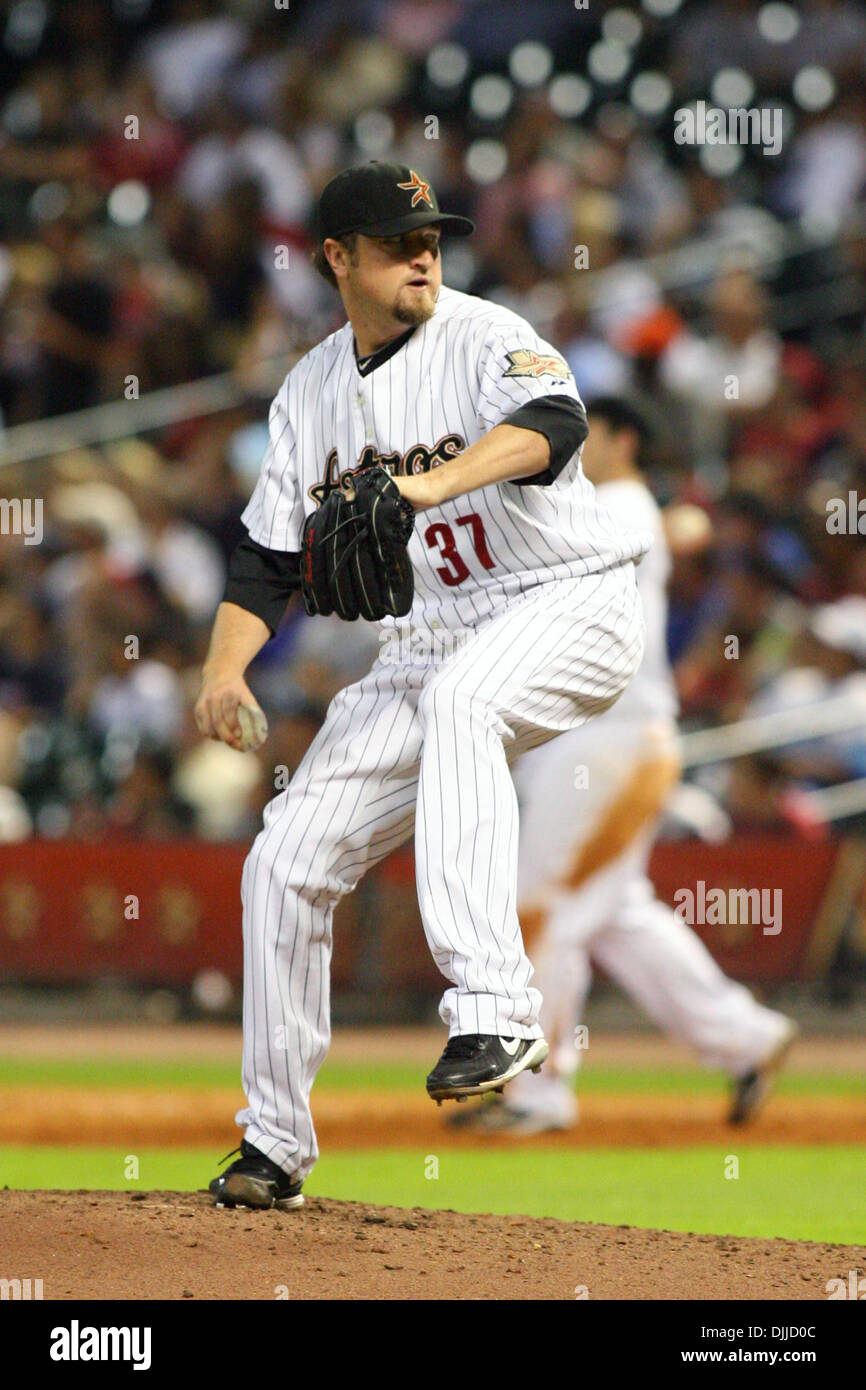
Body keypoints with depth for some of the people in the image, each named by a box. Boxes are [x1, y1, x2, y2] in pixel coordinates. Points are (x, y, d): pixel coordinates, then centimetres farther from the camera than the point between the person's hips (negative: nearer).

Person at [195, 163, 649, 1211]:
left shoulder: (483, 338, -12)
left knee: (460, 697, -40)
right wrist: (226, 665, -9)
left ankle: (491, 1006, -49)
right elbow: (270, 554, 11)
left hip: (569, 606, -7)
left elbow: (552, 424, -34)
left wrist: (431, 483, -51)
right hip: (432, 640, 7)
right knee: (288, 858, 0)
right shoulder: (311, 390, 8)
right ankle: (275, 1143, 14)